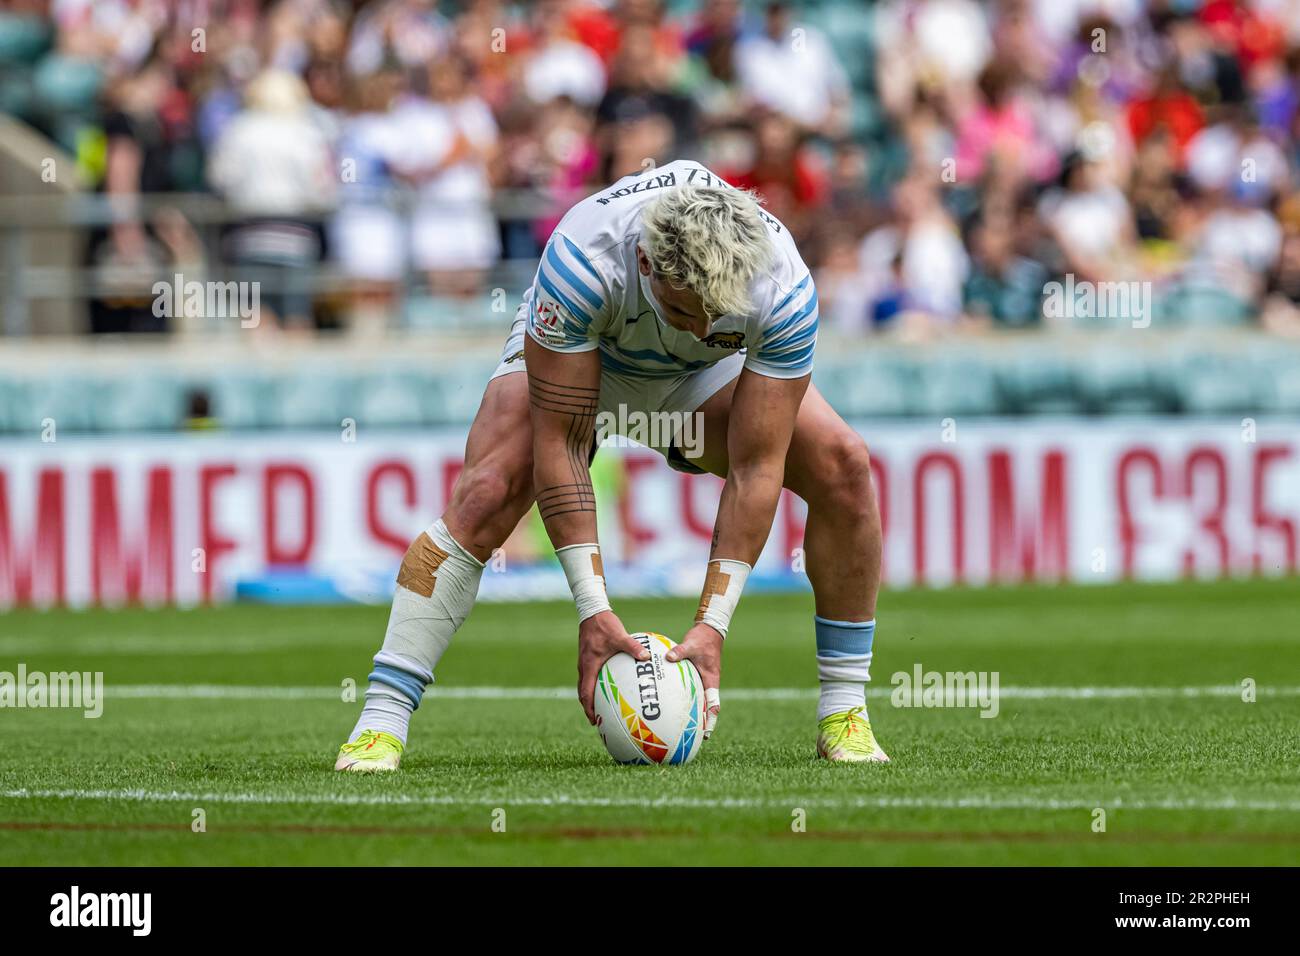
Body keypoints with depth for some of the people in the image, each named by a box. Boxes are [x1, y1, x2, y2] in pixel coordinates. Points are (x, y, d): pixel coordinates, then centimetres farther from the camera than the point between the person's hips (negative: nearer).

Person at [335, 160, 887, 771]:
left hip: (704, 376, 2)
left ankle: (843, 713, -7)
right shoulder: (579, 261, -42)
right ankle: (380, 720, -22)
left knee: (842, 464, -20)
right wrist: (592, 610, -37)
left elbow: (756, 467, -30)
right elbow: (559, 444, -35)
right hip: (570, 351, -2)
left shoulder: (785, 289, -37)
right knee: (487, 494, -28)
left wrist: (712, 624, -34)